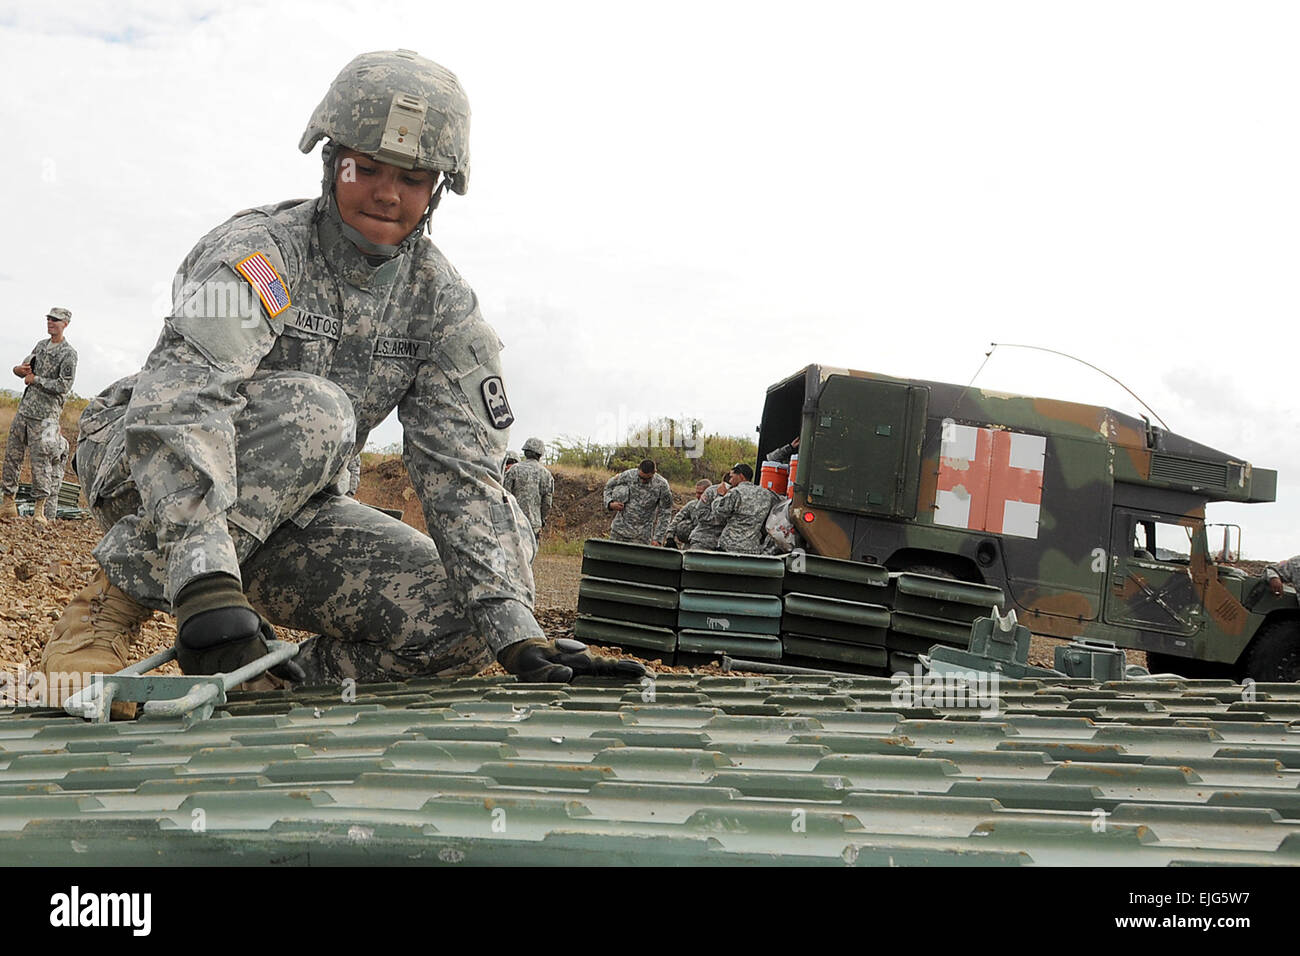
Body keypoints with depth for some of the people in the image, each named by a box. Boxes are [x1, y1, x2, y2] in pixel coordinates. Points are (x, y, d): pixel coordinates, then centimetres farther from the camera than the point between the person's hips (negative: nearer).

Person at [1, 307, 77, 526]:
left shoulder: (68, 354, -8)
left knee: (41, 460, -7)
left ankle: (40, 510, -1)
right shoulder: (41, 345, 14)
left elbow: (64, 386, -15)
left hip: (45, 414, -7)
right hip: (24, 409, 7)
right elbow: (22, 369, 22)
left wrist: (35, 379, -9)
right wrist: (20, 369, -2)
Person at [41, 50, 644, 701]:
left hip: (289, 513, 4)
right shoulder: (255, 251, -20)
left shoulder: (443, 307, -4)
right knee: (312, 410, -36)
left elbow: (464, 470, -9)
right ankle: (113, 602, -23)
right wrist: (206, 581, -52)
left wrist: (516, 635, -21)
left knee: (462, 619, -17)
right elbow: (180, 401, -36)